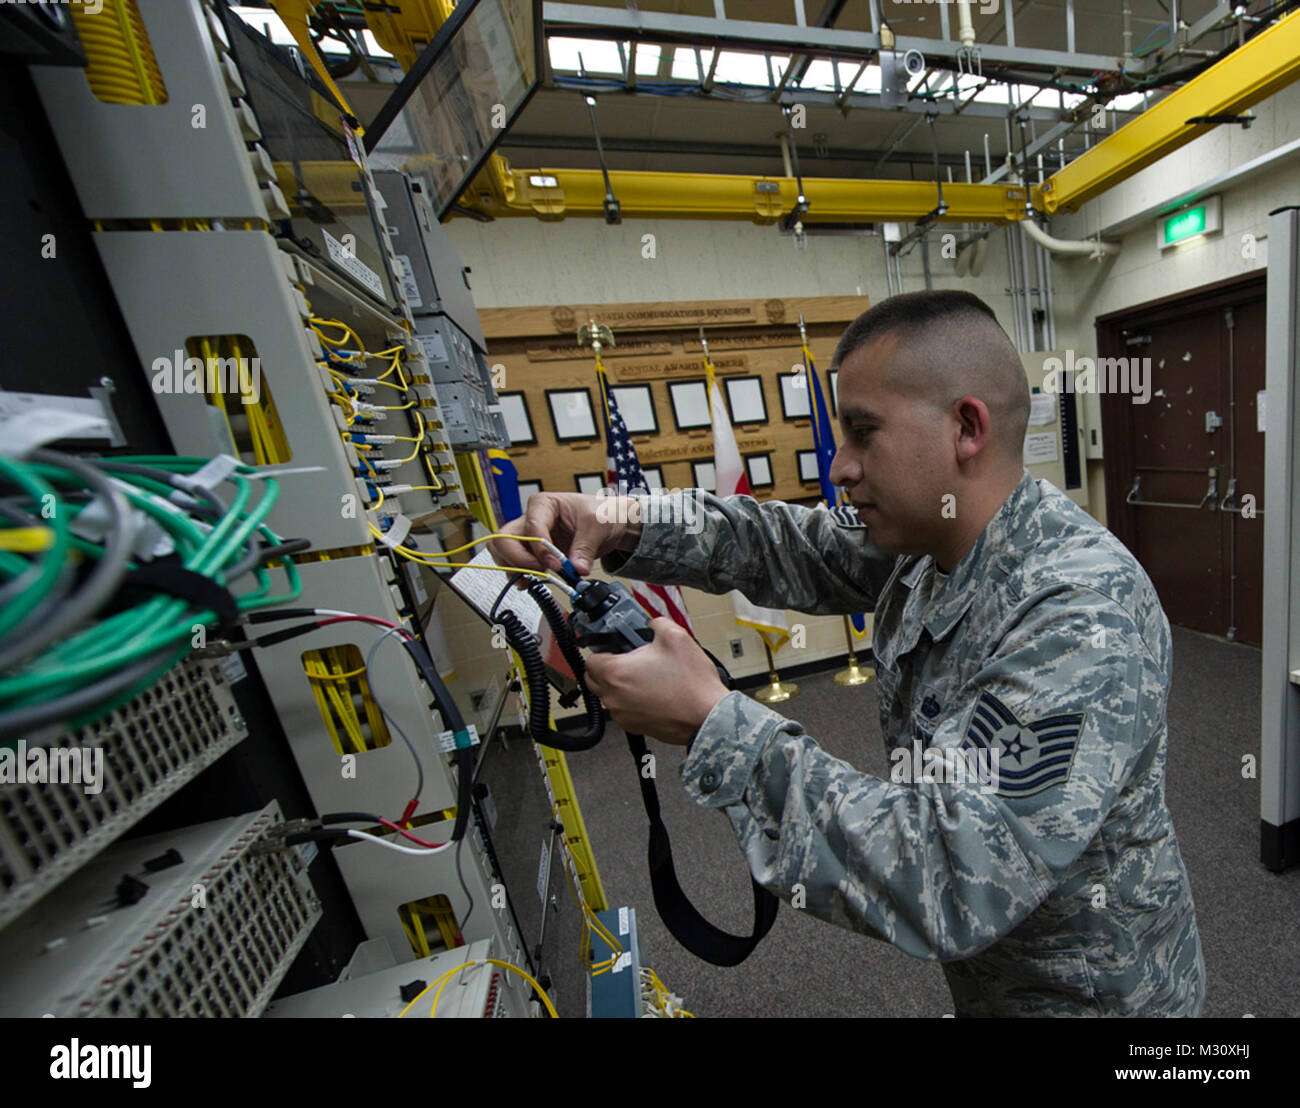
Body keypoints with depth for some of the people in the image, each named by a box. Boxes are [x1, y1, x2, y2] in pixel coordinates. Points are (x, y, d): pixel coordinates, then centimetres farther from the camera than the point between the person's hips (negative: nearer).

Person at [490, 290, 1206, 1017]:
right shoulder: (927, 539, -12)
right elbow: (794, 549, -8)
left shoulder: (1085, 611, -34)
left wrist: (714, 726, -36)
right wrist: (625, 526, -23)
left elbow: (948, 881, -37)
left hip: (1097, 992, -6)